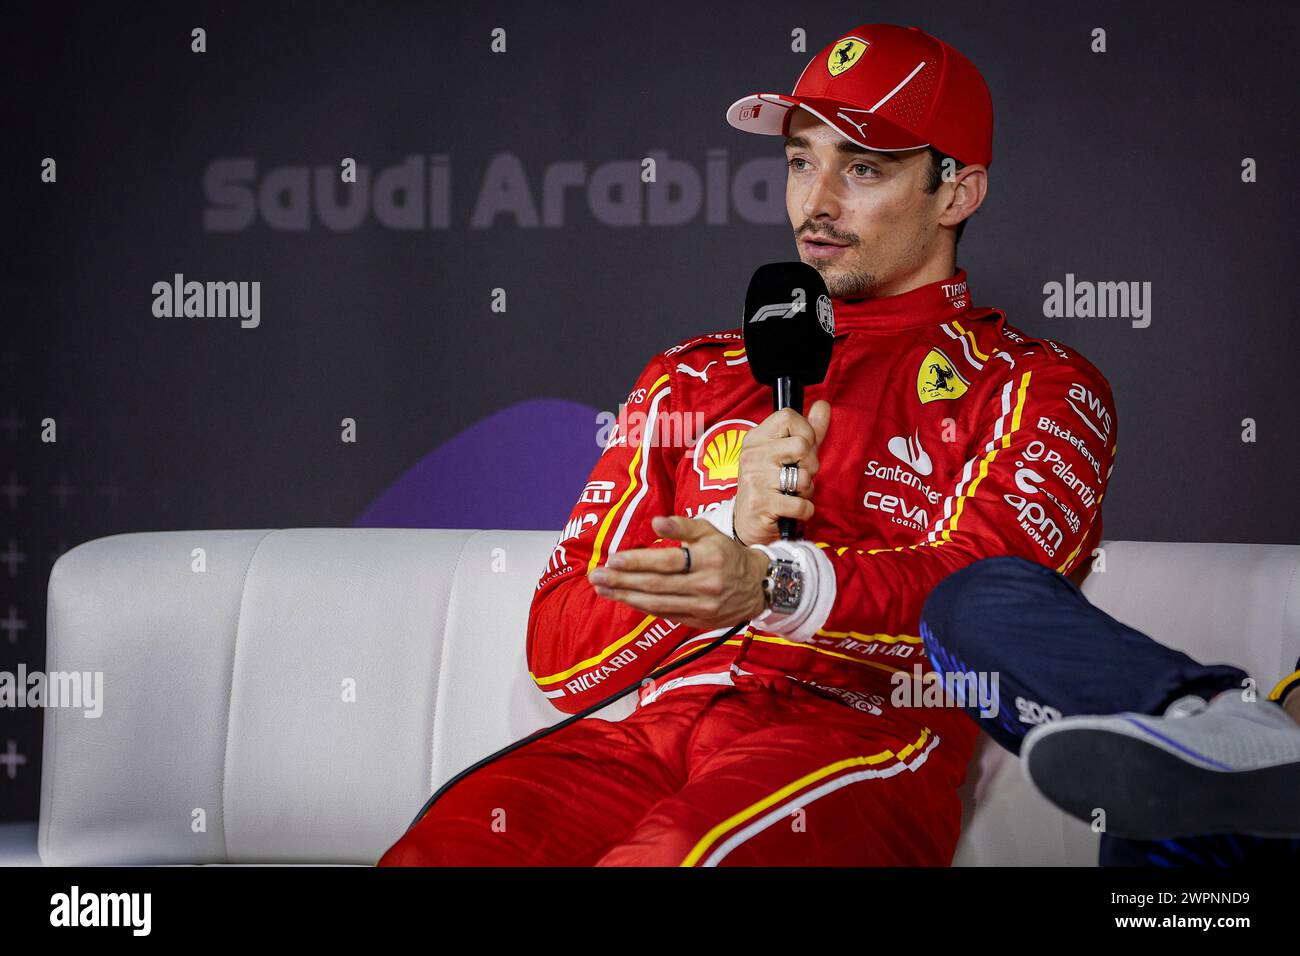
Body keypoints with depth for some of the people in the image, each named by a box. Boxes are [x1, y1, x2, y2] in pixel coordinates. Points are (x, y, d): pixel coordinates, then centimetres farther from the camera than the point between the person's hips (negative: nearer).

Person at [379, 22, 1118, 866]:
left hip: (865, 741, -3)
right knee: (437, 851, -28)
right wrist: (730, 534, 0)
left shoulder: (1034, 387, 15)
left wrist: (772, 583, -27)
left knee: (677, 855, -38)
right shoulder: (694, 380, 27)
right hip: (663, 726, 4)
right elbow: (560, 655, 18)